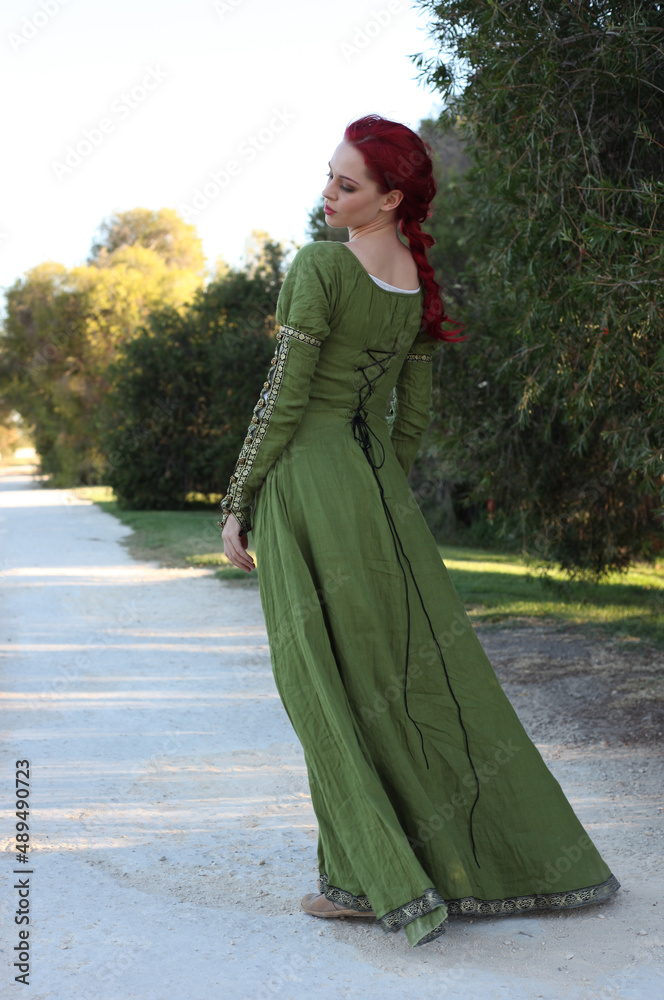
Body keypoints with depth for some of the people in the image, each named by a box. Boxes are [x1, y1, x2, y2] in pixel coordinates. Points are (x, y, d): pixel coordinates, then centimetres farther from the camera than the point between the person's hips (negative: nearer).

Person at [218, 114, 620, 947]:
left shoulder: (319, 266, -12)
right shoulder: (419, 282, 11)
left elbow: (282, 401, -14)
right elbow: (413, 415, 14)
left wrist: (236, 506, -6)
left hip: (306, 477, -7)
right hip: (379, 480, 7)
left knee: (328, 685, 2)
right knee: (426, 670, 14)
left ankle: (383, 879, 6)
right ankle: (531, 851, 23)